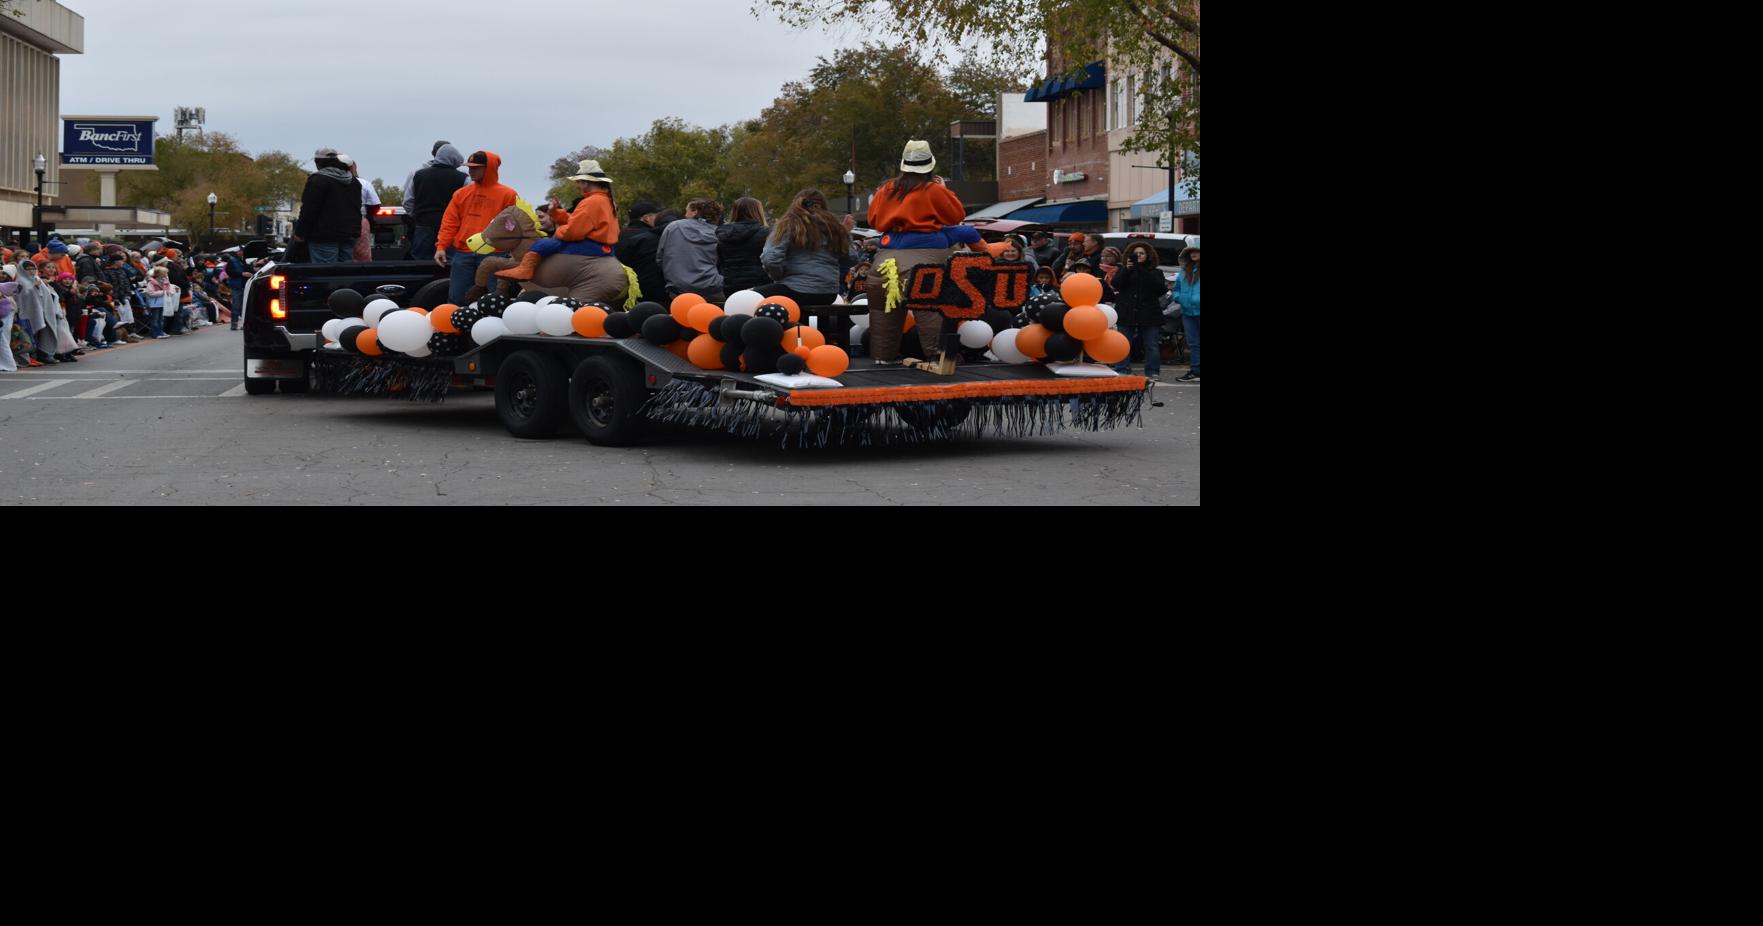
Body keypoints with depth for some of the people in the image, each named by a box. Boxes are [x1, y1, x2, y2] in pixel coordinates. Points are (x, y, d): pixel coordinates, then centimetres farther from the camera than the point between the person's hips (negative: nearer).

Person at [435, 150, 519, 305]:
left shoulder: (508, 195, 3)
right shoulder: (461, 193, 14)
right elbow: (450, 223, 11)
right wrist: (441, 246, -1)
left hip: (492, 256, -3)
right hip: (463, 254, 4)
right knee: (455, 299, 1)